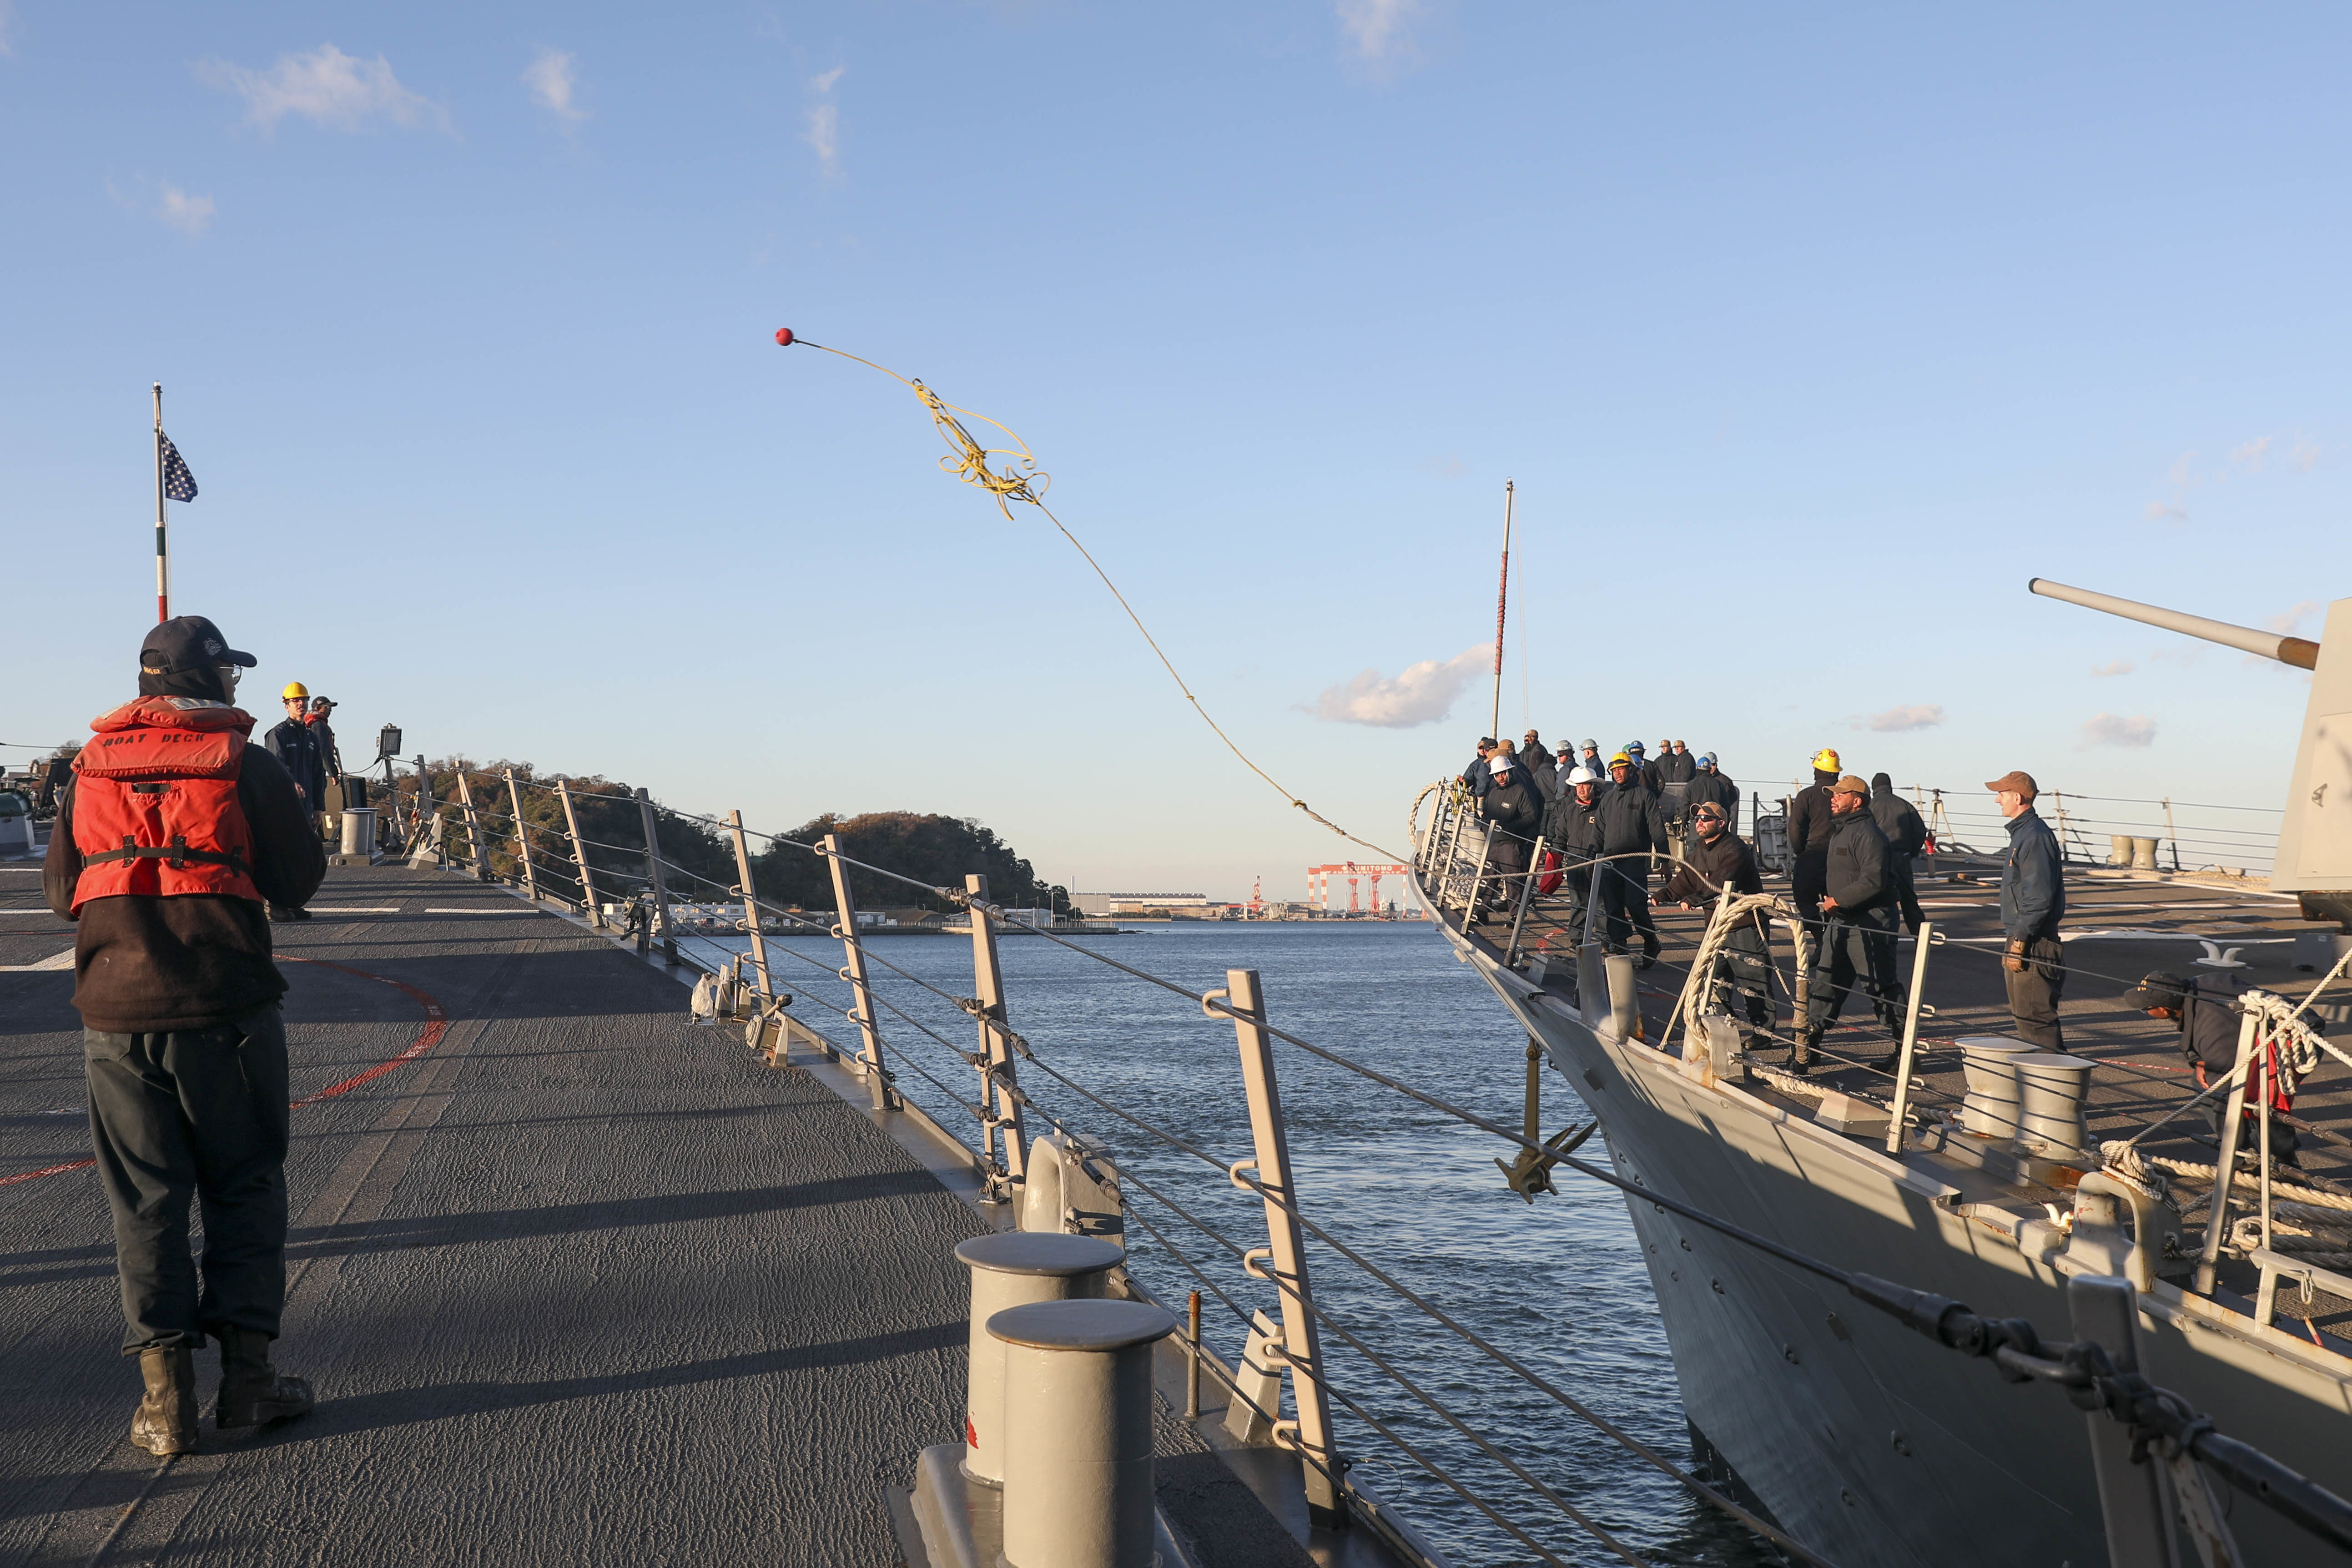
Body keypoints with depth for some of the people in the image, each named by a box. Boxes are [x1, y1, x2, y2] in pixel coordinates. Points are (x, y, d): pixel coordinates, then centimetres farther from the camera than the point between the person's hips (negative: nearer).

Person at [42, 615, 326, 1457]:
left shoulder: (89, 770, 8)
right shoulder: (246, 765, -4)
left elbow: (59, 890, 14)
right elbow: (300, 879, -1)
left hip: (116, 1017, 3)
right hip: (227, 1010, -3)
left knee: (144, 1201, 8)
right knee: (244, 1190, 9)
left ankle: (165, 1396, 8)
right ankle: (246, 1373, 9)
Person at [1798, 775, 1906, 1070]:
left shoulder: (1867, 834, -16)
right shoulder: (1839, 831, 17)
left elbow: (1873, 881, -26)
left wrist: (1838, 901, -19)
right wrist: (1828, 902, 13)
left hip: (1869, 925, -10)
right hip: (1840, 922, 10)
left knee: (1882, 987, -1)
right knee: (1822, 983, 7)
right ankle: (1806, 1046, 9)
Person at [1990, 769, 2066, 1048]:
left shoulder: (2035, 837, -16)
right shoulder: (2022, 833, 17)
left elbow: (2039, 898, -22)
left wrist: (2019, 942, -22)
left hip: (2034, 944, -11)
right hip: (2022, 940, 11)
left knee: (2034, 1020, -9)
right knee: (2024, 1017, 16)